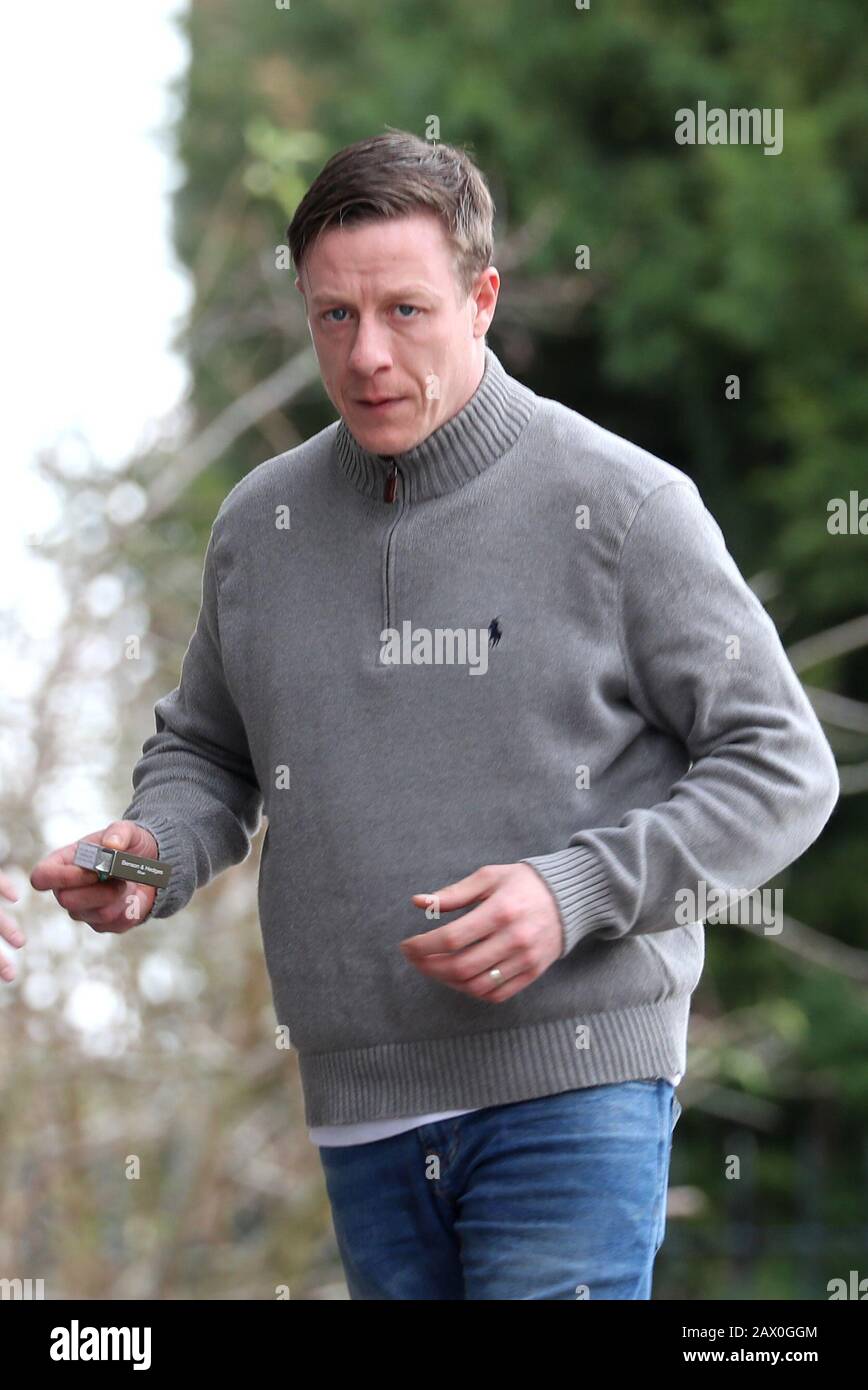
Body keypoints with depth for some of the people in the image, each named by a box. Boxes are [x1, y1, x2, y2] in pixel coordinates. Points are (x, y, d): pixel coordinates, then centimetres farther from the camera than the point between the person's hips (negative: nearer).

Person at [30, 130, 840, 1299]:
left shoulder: (620, 502, -6)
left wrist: (576, 891, -17)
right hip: (358, 1106, 5)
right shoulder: (260, 522, 9)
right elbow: (205, 751, 23)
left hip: (573, 1085, -5)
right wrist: (155, 852, 0)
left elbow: (782, 767, -5)